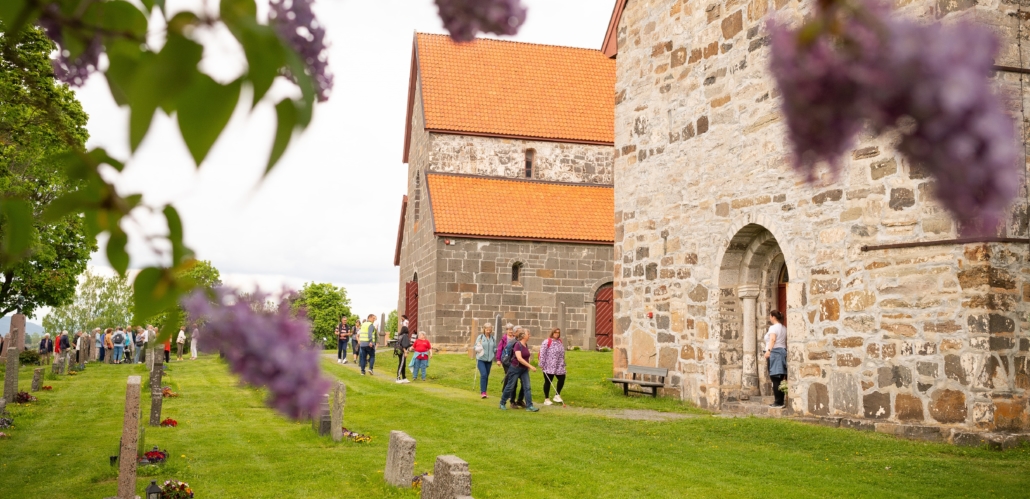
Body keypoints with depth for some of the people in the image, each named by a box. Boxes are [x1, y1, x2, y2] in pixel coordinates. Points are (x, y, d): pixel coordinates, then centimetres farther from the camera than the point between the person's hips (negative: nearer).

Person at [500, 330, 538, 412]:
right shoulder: (518, 345, -18)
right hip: (515, 368, -7)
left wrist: (528, 367, 11)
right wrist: (530, 366, -28)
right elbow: (519, 358, -27)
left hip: (524, 369, 7)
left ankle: (529, 406, -1)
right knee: (510, 387, 4)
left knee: (527, 387, -1)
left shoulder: (526, 345, 6)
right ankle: (502, 403, 20)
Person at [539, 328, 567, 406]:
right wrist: (542, 365, -15)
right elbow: (542, 354, -13)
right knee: (548, 382, 4)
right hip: (549, 367, -6)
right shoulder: (547, 342, -10)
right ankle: (546, 399, 14)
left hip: (559, 367, 6)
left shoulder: (560, 342, 12)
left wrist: (563, 364, 17)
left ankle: (557, 395, 19)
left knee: (562, 379, 0)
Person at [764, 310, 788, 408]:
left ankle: (778, 401, -14)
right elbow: (785, 341, 18)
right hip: (783, 351, 9)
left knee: (775, 379, -10)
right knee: (780, 379, 8)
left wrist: (768, 350, -29)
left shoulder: (773, 327, -5)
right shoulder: (784, 328, 20)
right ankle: (780, 401, 7)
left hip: (775, 352, -9)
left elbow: (772, 339, -20)